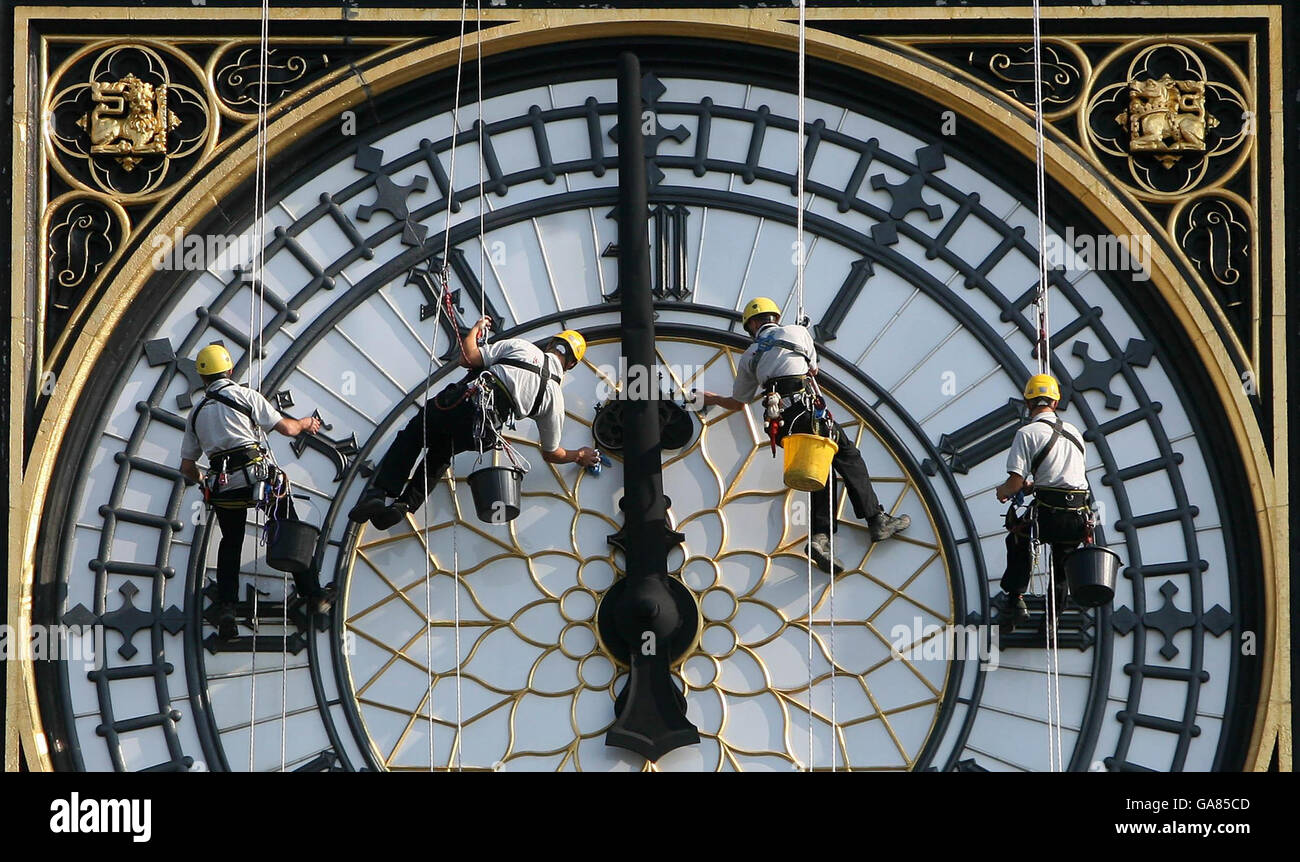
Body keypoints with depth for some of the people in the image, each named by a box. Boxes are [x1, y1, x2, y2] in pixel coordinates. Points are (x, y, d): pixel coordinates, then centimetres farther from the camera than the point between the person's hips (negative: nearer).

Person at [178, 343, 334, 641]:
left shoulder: (196, 414, 15)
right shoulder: (246, 396, 1)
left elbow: (187, 467, 18)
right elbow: (286, 428, -1)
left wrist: (202, 480, 40)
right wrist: (306, 423, 22)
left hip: (221, 487, 3)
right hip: (259, 477, -3)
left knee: (230, 544, 22)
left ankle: (226, 608, 9)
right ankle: (313, 596, 16)